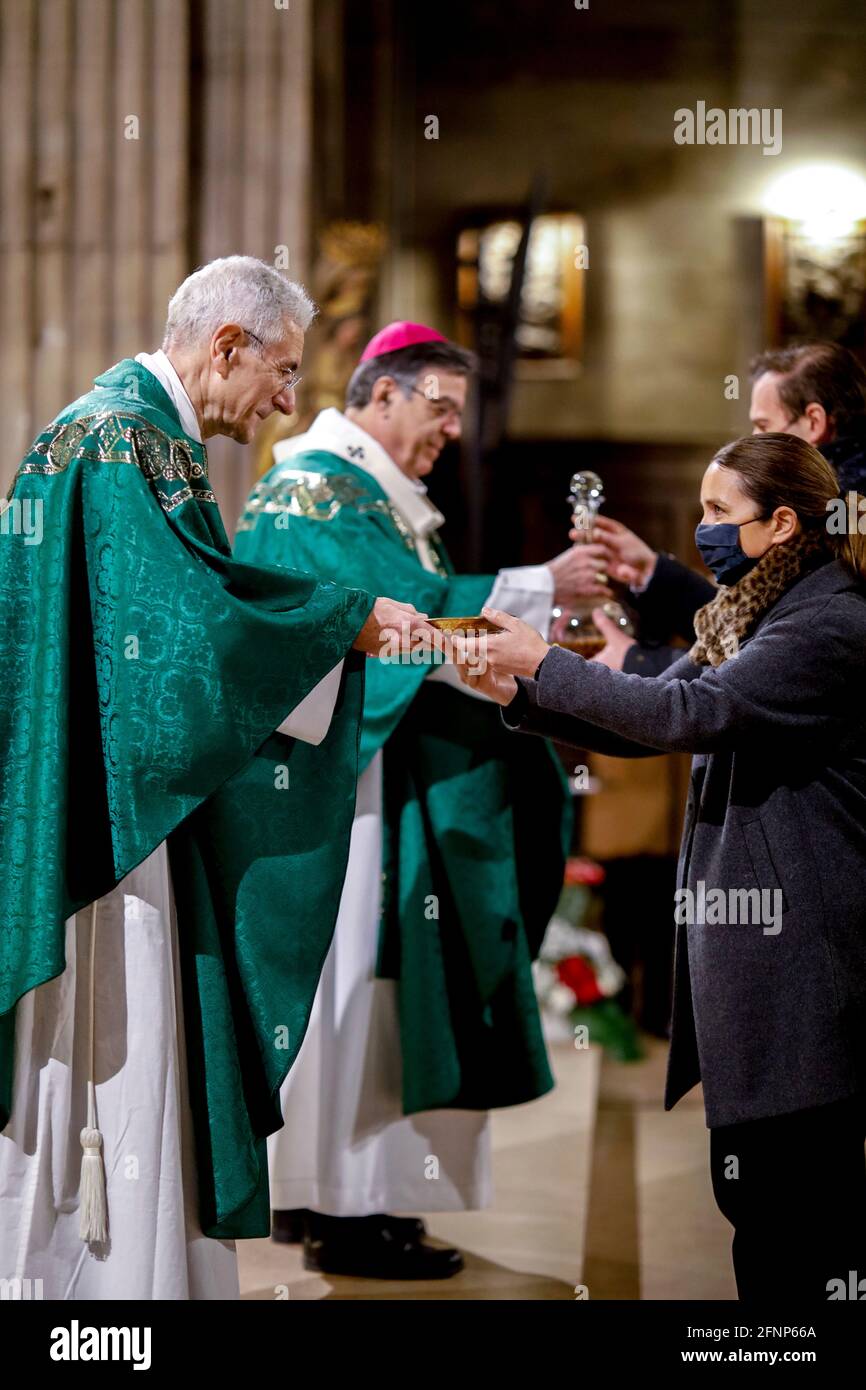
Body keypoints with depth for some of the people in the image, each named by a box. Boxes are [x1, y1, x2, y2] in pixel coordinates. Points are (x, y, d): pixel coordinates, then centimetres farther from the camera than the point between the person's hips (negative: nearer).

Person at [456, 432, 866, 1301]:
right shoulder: (750, 618, 19)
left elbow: (691, 712, -22)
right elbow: (651, 727, 17)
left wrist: (545, 665, -15)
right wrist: (519, 695, 5)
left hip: (794, 960, -10)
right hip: (744, 934, 10)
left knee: (780, 1206, -7)